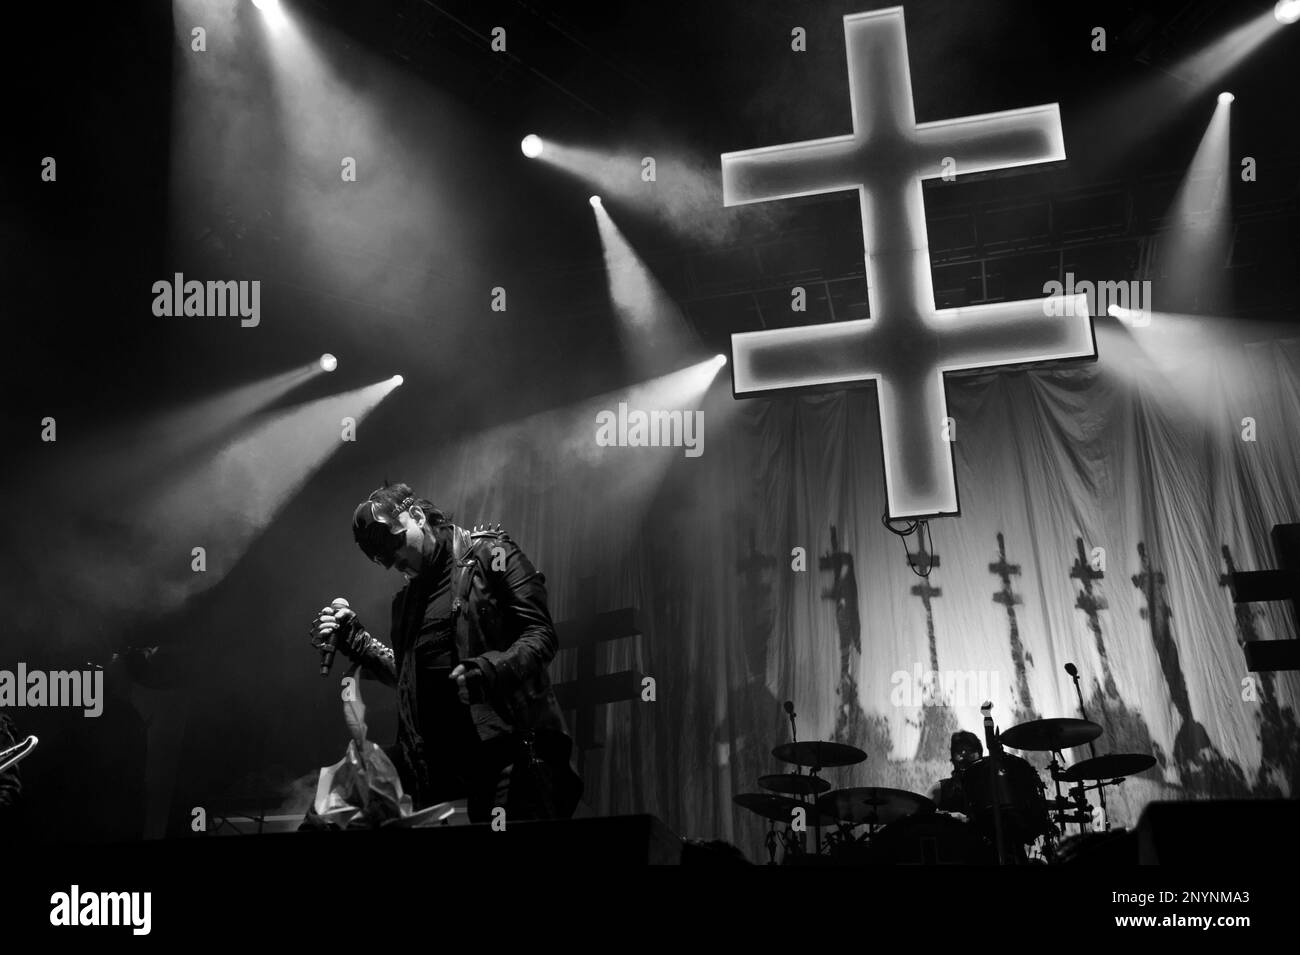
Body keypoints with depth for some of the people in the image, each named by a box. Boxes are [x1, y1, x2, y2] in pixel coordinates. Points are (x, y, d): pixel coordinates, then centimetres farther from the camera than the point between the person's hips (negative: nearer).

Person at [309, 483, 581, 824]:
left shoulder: (489, 553, 0)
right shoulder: (407, 599, 21)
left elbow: (541, 635, -7)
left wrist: (489, 671, -24)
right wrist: (354, 639, 16)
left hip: (511, 742, -6)